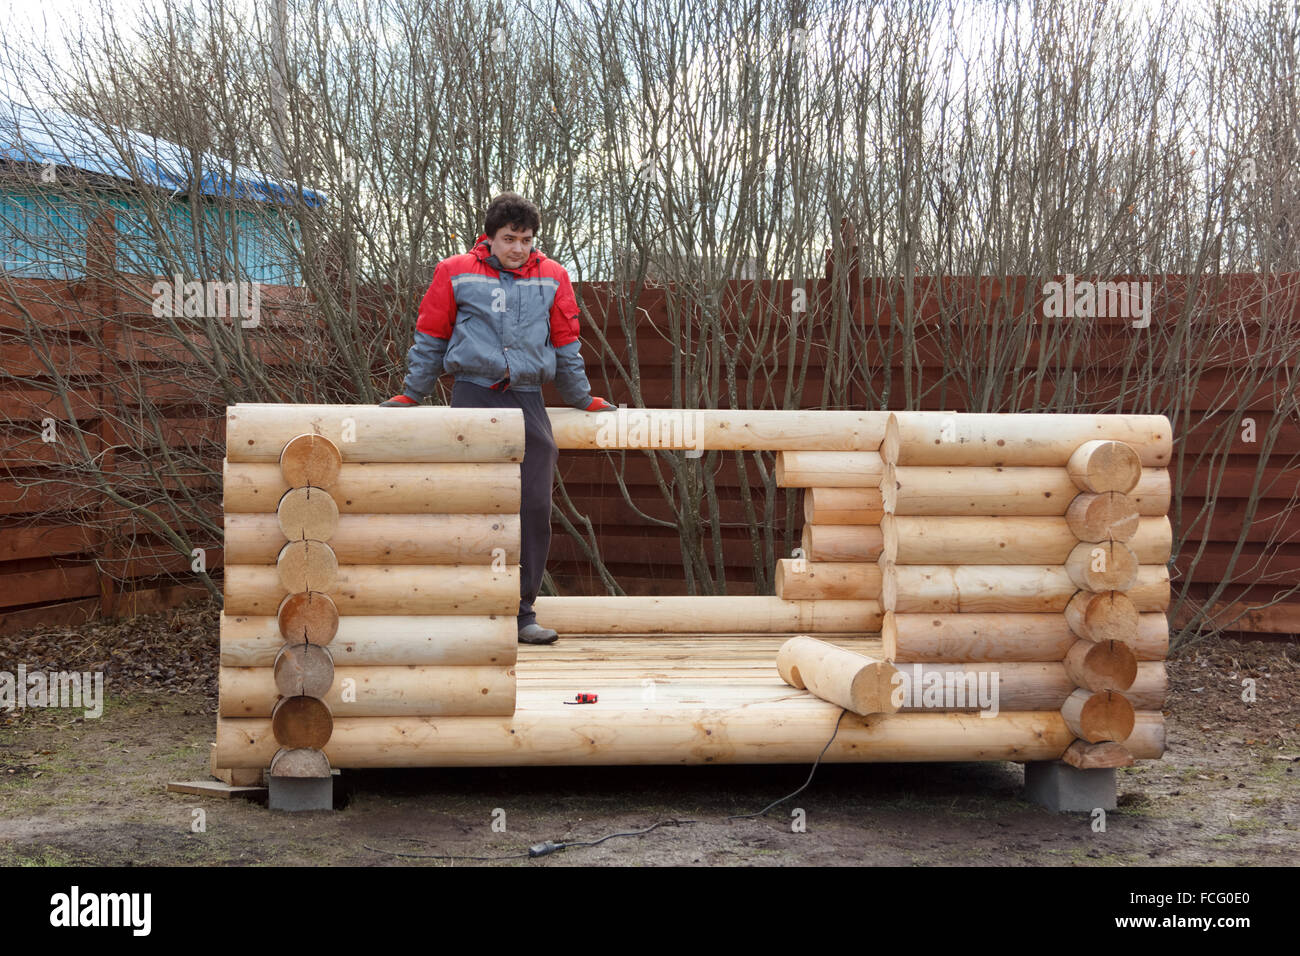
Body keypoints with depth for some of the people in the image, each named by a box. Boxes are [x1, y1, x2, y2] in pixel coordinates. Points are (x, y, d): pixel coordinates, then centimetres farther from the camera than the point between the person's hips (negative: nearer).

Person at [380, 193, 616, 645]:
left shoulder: (552, 278, 13)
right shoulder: (455, 273, 7)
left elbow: (565, 347, 23)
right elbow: (430, 340, 14)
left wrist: (583, 400, 27)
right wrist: (409, 396, 14)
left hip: (527, 401, 2)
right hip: (473, 395, -2)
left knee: (534, 505, -5)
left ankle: (522, 612, 3)